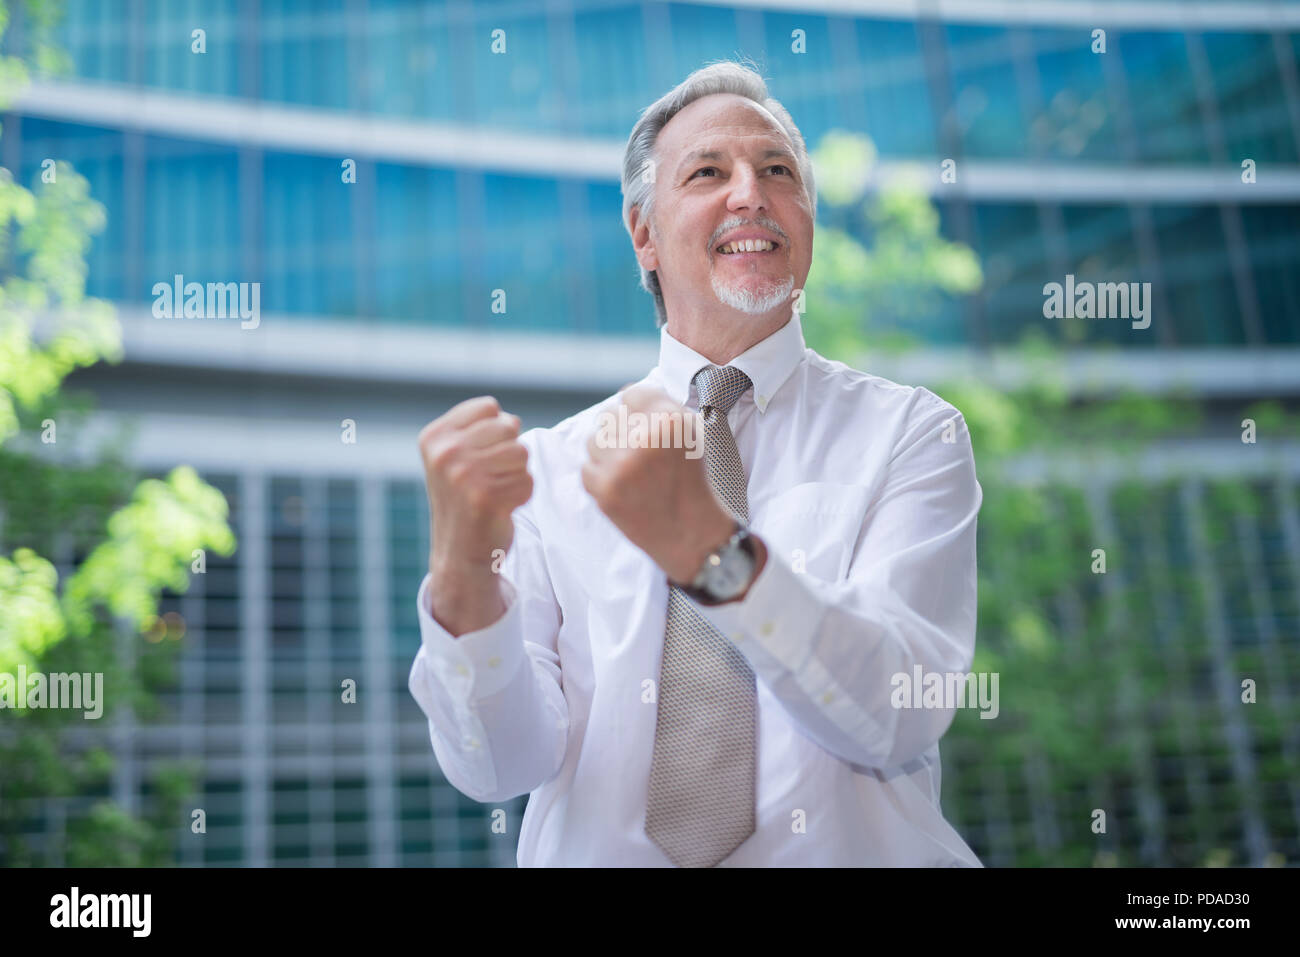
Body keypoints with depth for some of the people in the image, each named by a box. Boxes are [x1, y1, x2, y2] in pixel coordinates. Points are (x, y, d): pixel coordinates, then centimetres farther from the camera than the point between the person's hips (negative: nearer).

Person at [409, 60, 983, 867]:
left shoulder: (911, 432, 0)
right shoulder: (554, 463, 3)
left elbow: (898, 720, -13)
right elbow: (500, 765, -4)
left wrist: (709, 548, -27)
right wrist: (463, 577, -22)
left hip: (846, 854, 0)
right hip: (599, 854, 1)